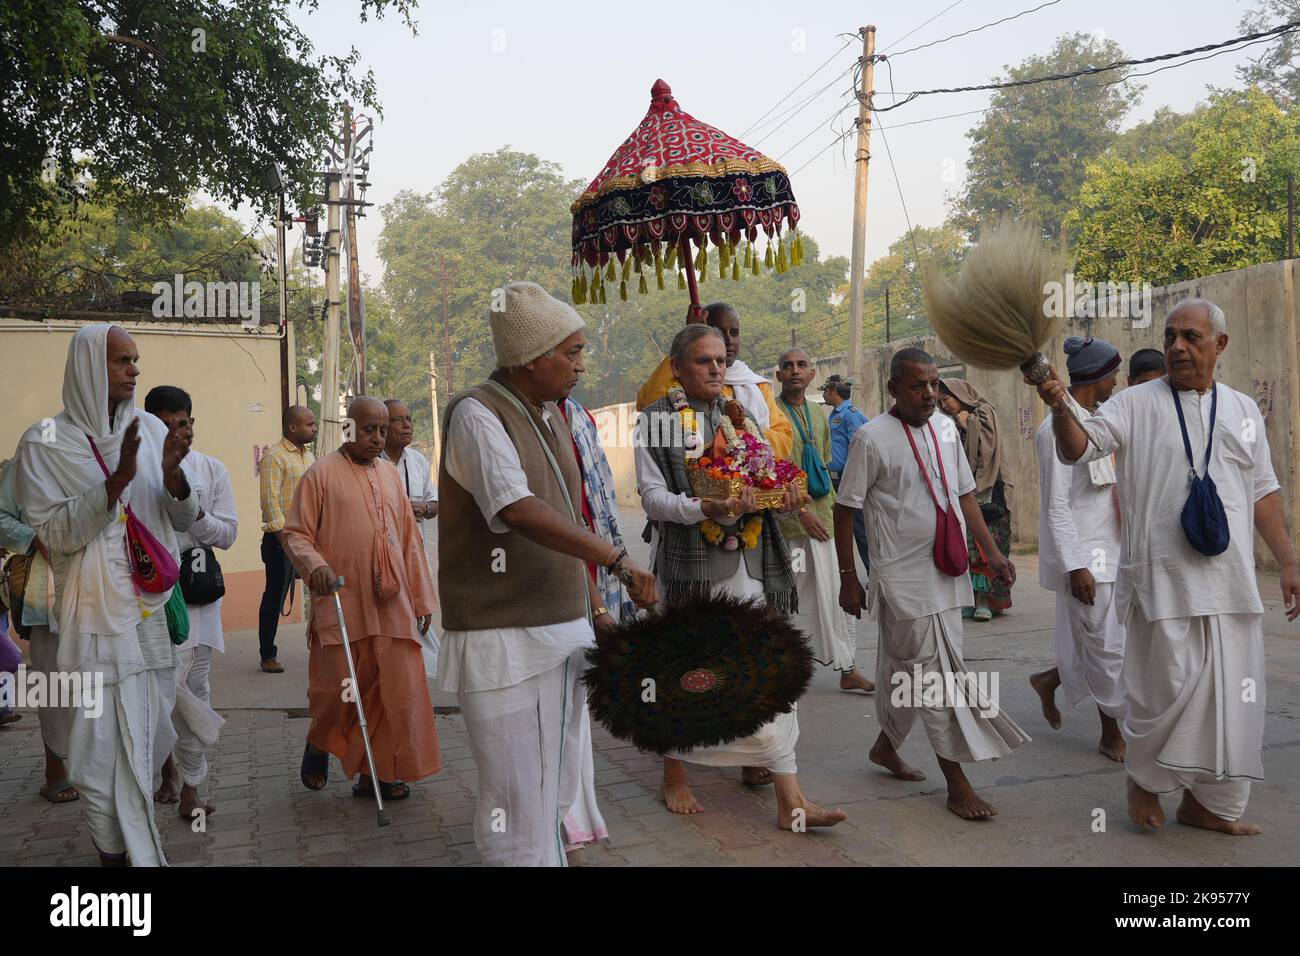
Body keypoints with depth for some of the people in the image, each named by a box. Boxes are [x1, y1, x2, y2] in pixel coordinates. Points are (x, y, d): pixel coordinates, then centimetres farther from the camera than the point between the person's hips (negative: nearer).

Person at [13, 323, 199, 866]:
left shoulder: (151, 430, 6)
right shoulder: (45, 443, -4)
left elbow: (185, 520, 8)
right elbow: (53, 533, -10)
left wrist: (174, 476, -14)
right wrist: (118, 481, -21)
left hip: (152, 608, 4)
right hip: (98, 617, -3)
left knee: (144, 736, 11)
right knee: (104, 744, -3)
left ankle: (138, 846, 27)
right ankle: (118, 852, 13)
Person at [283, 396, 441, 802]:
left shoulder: (391, 474, 13)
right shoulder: (322, 473, -2)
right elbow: (295, 533, -3)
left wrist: (423, 598, 15)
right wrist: (315, 565, -22)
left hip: (391, 604, 5)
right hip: (342, 602, -4)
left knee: (396, 689, 2)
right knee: (339, 687, 1)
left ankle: (376, 772, 15)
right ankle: (318, 744, 32)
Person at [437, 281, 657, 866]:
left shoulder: (552, 416, 12)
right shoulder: (477, 414, -15)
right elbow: (520, 511, -31)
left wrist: (593, 598, 17)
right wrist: (619, 561, -35)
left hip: (562, 630, 9)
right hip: (503, 640, -8)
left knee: (556, 790, 18)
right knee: (518, 802, -2)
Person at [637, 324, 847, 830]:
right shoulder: (657, 420, -1)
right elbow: (652, 496, -9)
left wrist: (784, 491, -8)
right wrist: (706, 508, -26)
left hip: (750, 562, 4)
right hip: (690, 563, -4)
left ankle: (790, 799, 2)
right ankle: (675, 777, 26)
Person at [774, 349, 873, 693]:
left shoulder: (819, 415, 16)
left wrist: (834, 507, 16)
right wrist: (801, 510, -14)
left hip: (822, 518, 6)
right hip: (787, 520, -6)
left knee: (836, 593, 6)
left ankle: (848, 669, 13)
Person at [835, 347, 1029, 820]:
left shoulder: (945, 427, 7)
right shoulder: (872, 438, -11)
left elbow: (965, 494, 15)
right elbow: (845, 510, -7)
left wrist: (992, 552, 8)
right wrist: (848, 578, -6)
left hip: (948, 573, 6)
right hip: (904, 577, -6)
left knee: (906, 671, 17)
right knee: (935, 676, -2)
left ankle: (886, 746, 37)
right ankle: (957, 784, 6)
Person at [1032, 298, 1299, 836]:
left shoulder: (1242, 410, 13)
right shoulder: (1137, 404, 0)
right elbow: (1079, 448, -13)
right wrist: (1060, 408, -33)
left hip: (1230, 583, 5)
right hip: (1163, 580, -4)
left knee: (1229, 695, 8)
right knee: (1167, 687, -3)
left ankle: (1206, 803, 24)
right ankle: (1144, 779, 24)